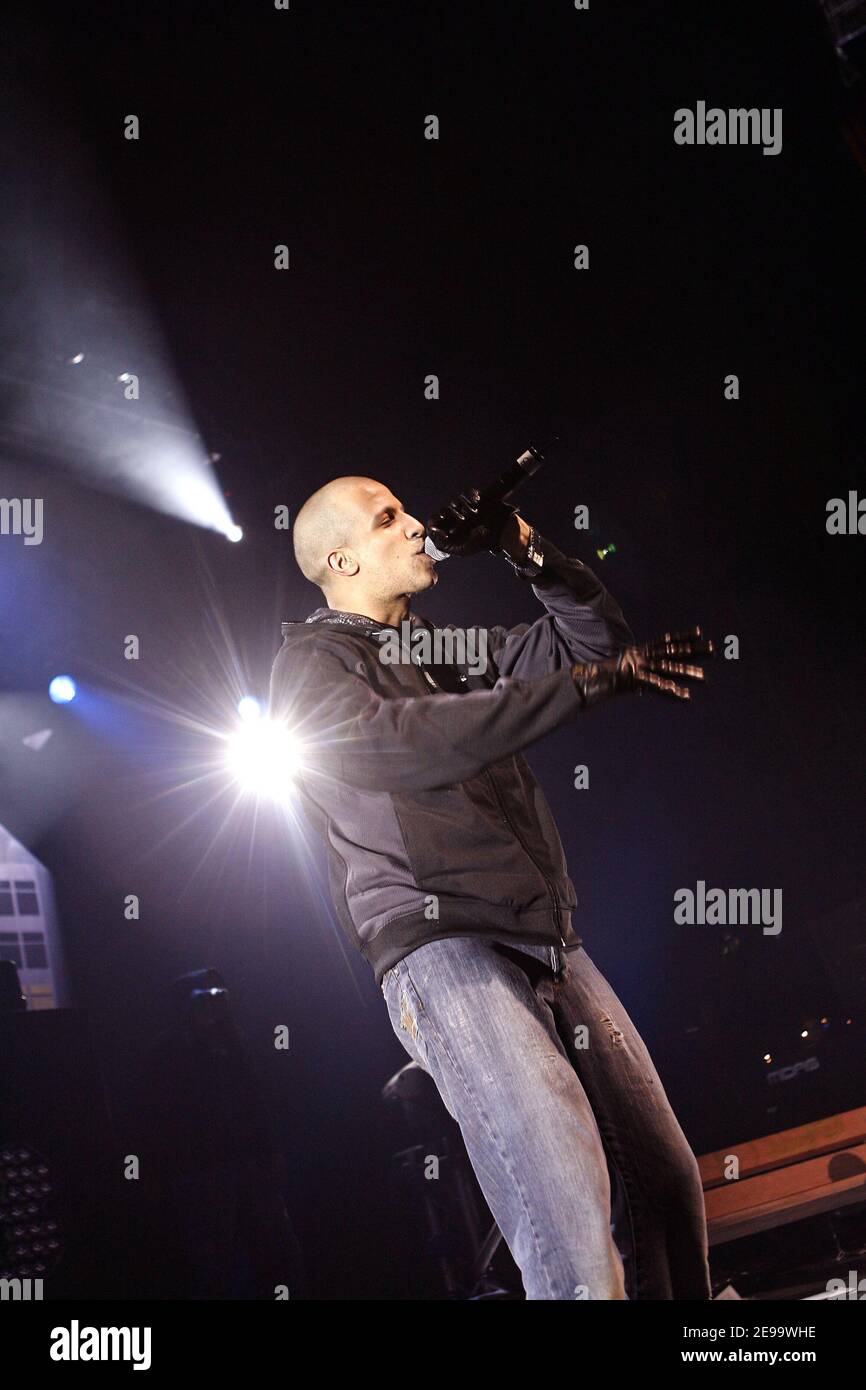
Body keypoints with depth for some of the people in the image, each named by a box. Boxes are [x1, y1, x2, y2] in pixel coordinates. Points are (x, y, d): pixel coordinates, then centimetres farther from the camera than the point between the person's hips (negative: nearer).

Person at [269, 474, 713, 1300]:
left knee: (665, 1179, 4)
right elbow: (403, 744, -18)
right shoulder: (312, 661, 2)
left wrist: (525, 548, 12)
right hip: (444, 951, -7)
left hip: (550, 946, 8)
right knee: (569, 1214, -24)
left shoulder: (454, 650, 23)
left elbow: (599, 636, 27)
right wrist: (592, 681, -18)